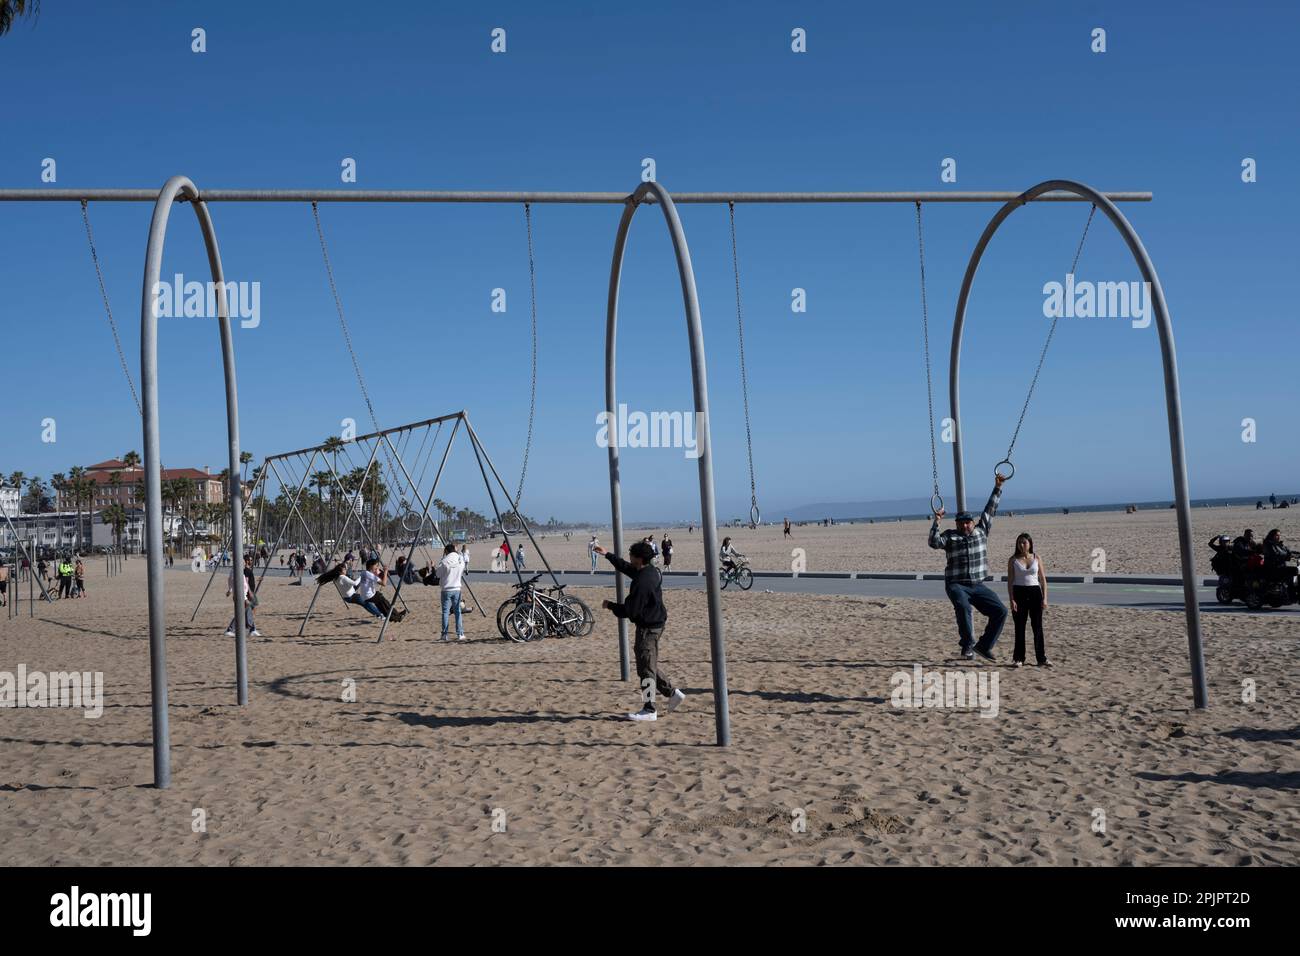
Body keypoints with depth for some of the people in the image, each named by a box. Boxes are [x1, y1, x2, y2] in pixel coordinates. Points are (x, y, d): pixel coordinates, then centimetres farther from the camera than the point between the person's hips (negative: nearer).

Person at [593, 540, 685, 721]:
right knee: (648, 665, 20)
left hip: (648, 628, -10)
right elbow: (626, 567, 24)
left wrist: (610, 605, -6)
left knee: (646, 668, -1)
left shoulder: (642, 582, -25)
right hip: (656, 623, 10)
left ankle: (649, 710, 6)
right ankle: (673, 693, 23)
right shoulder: (652, 571, 6)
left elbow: (630, 611, -21)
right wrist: (607, 555, 31)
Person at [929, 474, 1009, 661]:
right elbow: (934, 543, -13)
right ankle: (967, 644, -23)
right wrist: (936, 522, -23)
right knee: (963, 606, -34)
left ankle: (984, 646, 7)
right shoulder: (950, 536, 3)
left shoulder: (981, 531, 12)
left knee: (1000, 611, -4)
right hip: (956, 585, -4)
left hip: (977, 586, 4)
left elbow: (990, 509, 14)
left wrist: (997, 488, 12)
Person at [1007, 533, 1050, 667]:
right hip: (1019, 592, -1)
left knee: (1038, 626, 3)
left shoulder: (1037, 558, 4)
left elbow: (1043, 579, 6)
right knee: (1019, 627, 1)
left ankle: (1042, 658, 10)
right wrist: (1011, 600, -10)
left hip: (1035, 592, 1)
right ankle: (1019, 658, 7)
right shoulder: (1013, 560, 1)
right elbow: (1010, 581, -2)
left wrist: (1044, 598, -2)